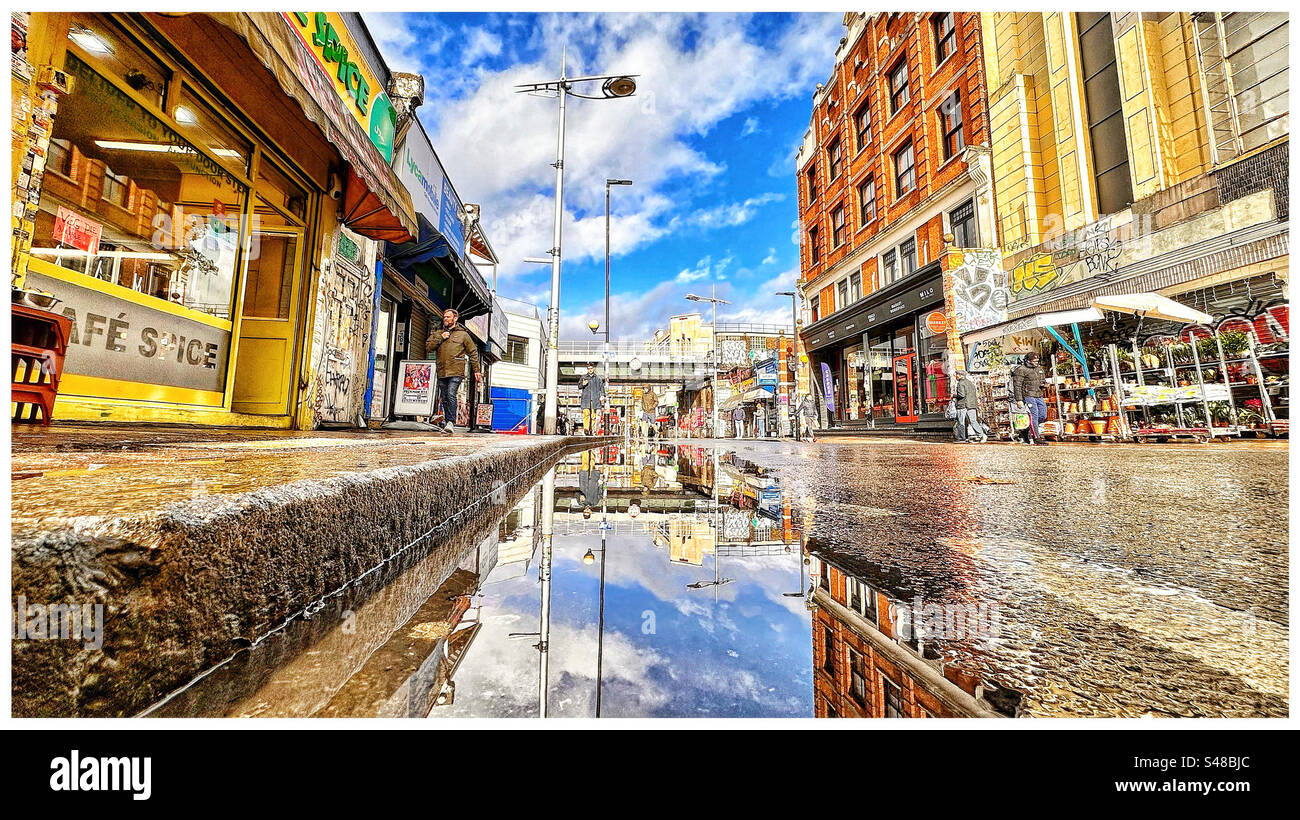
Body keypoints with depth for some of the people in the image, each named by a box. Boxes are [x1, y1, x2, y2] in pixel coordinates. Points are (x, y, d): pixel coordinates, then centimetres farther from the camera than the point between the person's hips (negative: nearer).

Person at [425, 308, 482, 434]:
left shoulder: (463, 334, 9)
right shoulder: (437, 333, 19)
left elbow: (473, 352, 9)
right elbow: (428, 347, 9)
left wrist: (477, 370, 4)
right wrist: (440, 338, -3)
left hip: (456, 372, -4)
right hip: (441, 372, 4)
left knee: (451, 395, -19)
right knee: (444, 398, 7)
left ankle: (451, 423, -20)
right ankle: (446, 423, 14)